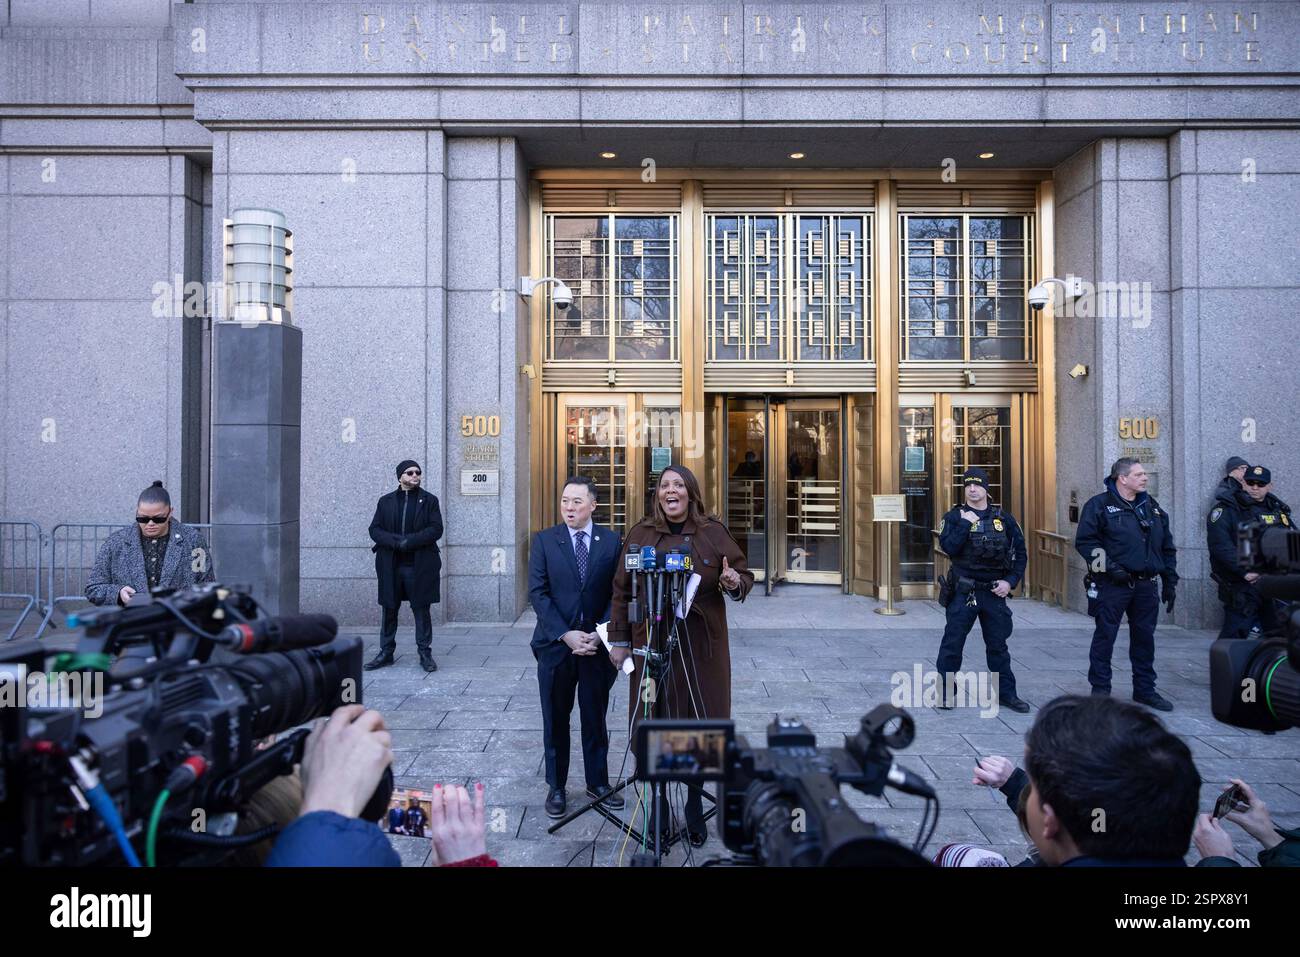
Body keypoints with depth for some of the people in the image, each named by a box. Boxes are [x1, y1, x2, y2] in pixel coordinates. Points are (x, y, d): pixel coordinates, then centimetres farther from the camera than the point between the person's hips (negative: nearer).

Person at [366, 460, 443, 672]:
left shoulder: (429, 500, 4)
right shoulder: (386, 501, 10)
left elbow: (436, 529, -6)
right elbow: (374, 530, 3)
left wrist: (409, 541, -17)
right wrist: (396, 541, -16)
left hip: (419, 565, -2)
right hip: (390, 566, 2)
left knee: (421, 610, 3)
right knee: (389, 610, 9)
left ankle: (425, 653, 11)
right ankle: (386, 652, 20)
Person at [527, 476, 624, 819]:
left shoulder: (612, 541, 0)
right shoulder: (544, 540, -1)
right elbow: (538, 593, -6)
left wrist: (599, 634, -11)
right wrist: (566, 634, -15)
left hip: (597, 645, 0)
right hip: (555, 645, 0)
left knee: (595, 718, 12)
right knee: (555, 720, 11)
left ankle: (598, 783, 28)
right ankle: (556, 787, 25)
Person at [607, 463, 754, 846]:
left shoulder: (713, 532, 2)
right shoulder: (640, 534, 3)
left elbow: (744, 577, 7)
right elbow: (622, 589, 4)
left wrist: (734, 582, -17)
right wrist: (619, 639, 1)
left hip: (702, 647, 0)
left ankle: (695, 806, 23)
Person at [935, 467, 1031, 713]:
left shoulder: (1003, 518, 6)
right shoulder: (954, 517, 0)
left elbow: (1020, 552, 8)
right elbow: (948, 547, -16)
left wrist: (1010, 581, -2)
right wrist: (965, 524, -18)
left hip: (994, 592, 2)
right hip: (963, 592, -2)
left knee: (998, 645, 12)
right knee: (952, 643, 1)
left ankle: (1006, 693, 23)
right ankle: (946, 693, 11)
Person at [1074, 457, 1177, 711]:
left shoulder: (1152, 507, 15)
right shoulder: (1099, 505, -4)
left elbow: (1167, 547, 19)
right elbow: (1085, 541, -10)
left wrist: (1170, 582, 15)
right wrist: (1109, 567, -17)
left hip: (1146, 585, 6)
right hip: (1113, 585, -6)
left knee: (1144, 637, 12)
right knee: (1105, 636, 0)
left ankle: (1145, 690, 24)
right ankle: (1100, 690, 10)